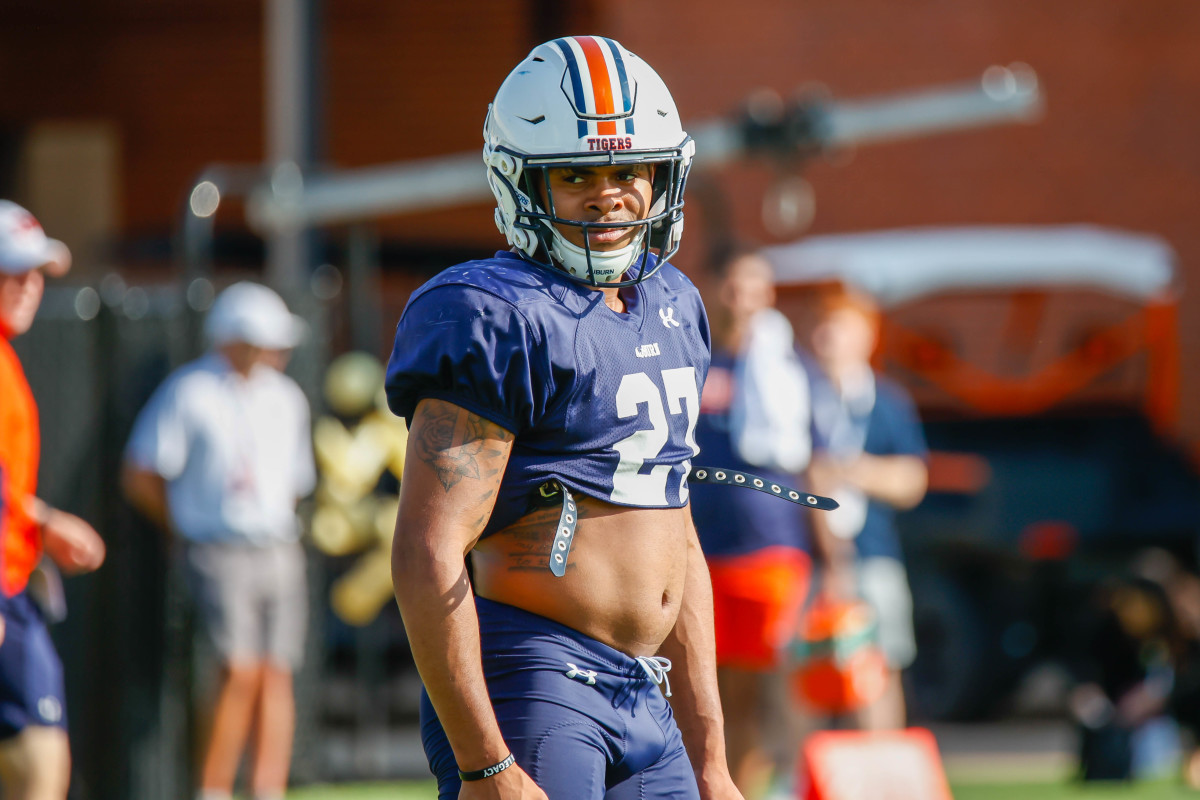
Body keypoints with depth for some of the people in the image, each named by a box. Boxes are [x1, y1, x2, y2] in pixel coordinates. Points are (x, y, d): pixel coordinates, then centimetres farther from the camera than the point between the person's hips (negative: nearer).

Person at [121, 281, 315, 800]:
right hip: (220, 555, -5)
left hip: (279, 550, 6)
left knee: (277, 674, -2)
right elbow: (139, 477, -2)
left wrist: (273, 526, 13)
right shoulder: (187, 393, -4)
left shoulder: (285, 398, 14)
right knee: (240, 672, -16)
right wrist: (187, 528, 5)